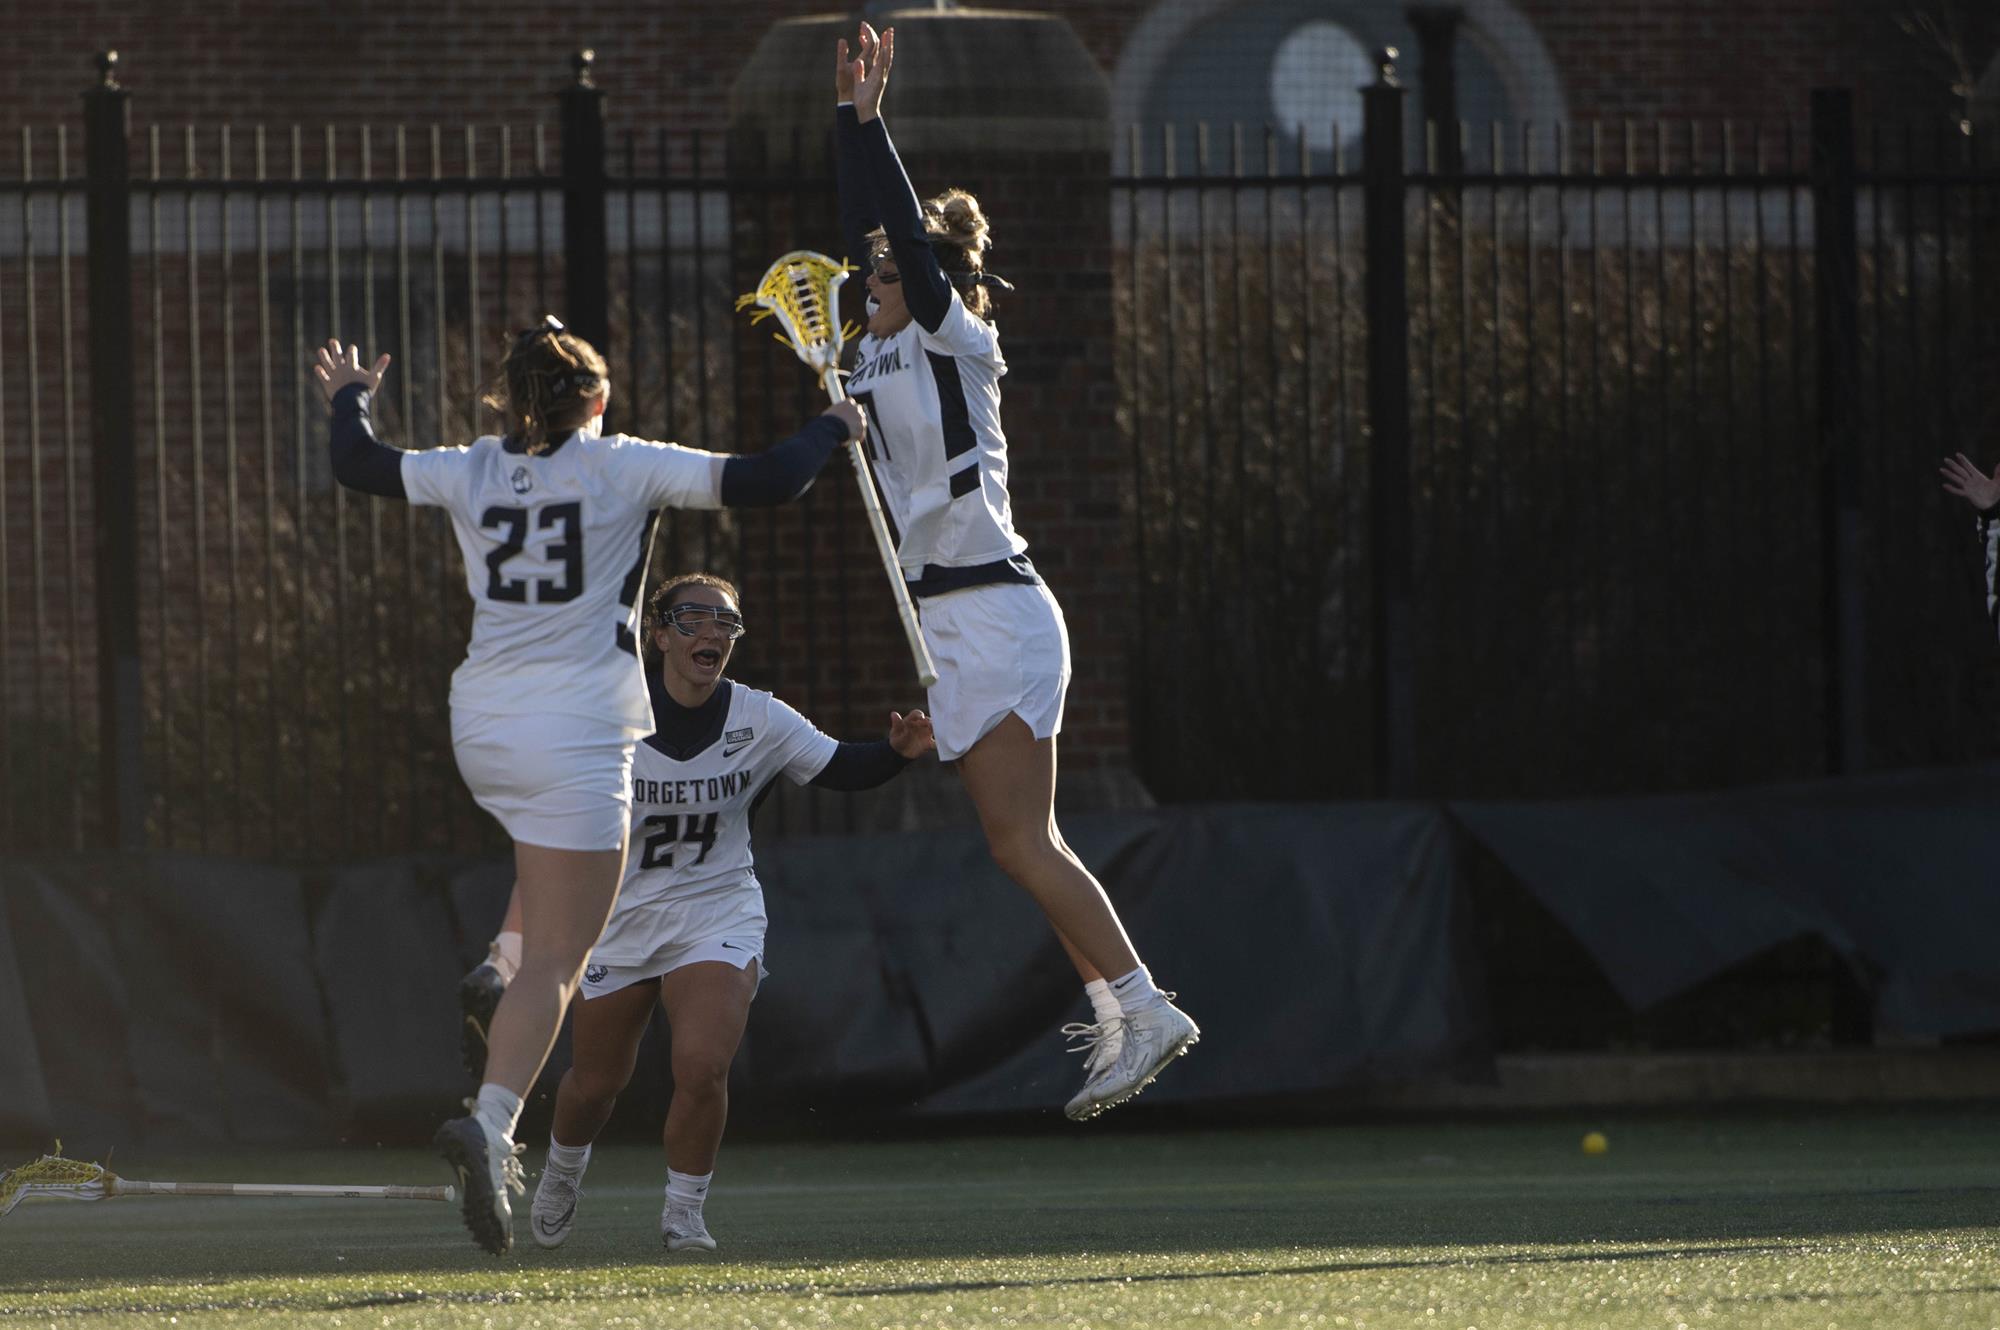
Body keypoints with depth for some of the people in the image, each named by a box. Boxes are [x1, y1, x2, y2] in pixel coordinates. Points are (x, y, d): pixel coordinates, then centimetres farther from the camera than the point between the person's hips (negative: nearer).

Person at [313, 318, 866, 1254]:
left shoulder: (472, 473, 6)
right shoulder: (625, 468, -4)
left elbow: (357, 465, 20)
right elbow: (764, 482, -6)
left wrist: (349, 398, 40)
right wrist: (833, 429, 12)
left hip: (481, 736, 5)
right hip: (575, 743, -5)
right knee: (555, 963, -6)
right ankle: (491, 1122, -23)